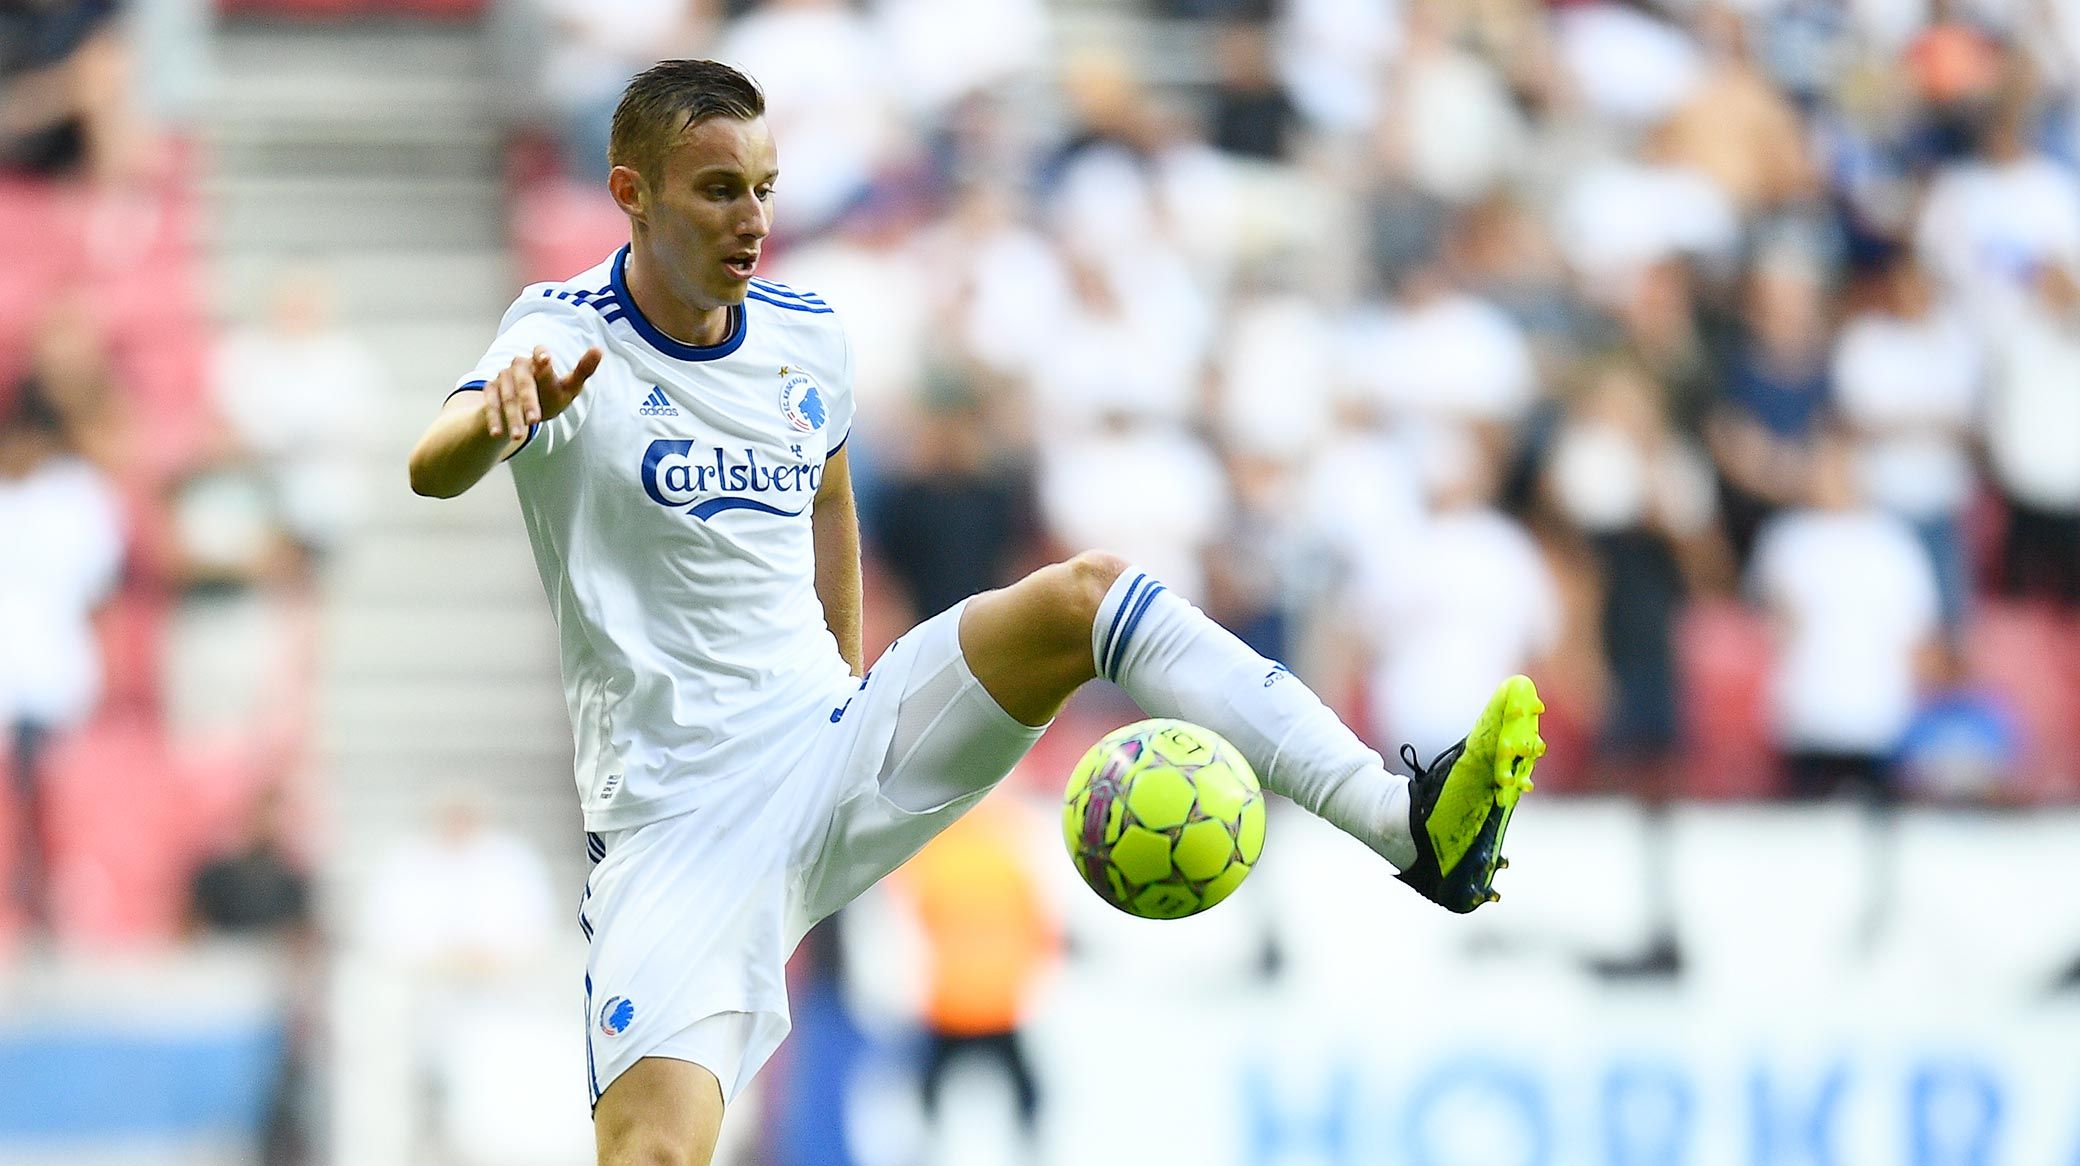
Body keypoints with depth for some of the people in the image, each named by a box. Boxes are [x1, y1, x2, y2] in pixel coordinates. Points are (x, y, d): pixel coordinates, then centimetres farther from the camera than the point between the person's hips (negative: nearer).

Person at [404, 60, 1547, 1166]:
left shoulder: (807, 340, 9)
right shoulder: (565, 336, -8)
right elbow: (433, 471, -28)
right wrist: (503, 408, -51)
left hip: (835, 740, 5)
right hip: (678, 816, -5)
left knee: (1081, 593, -17)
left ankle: (1404, 822, -27)